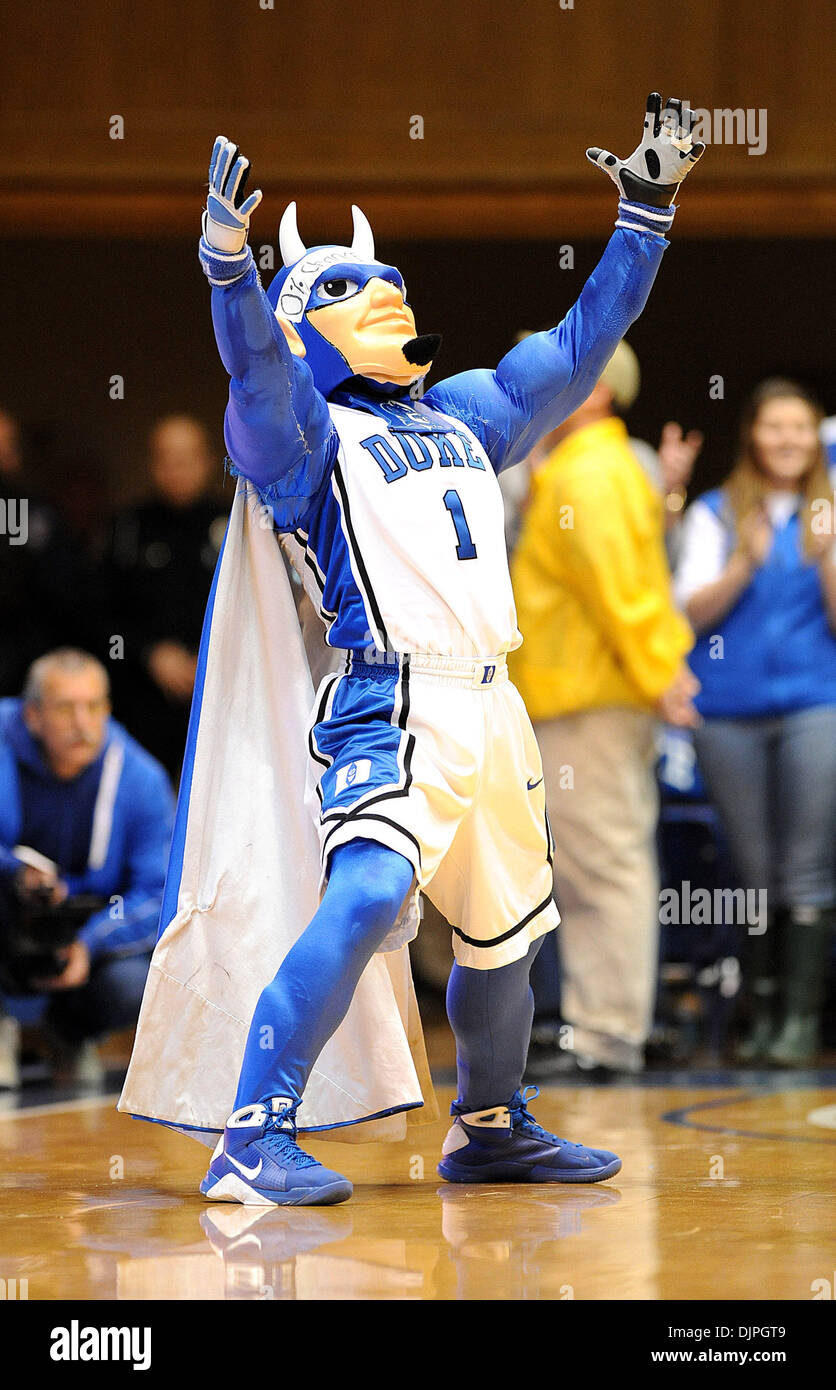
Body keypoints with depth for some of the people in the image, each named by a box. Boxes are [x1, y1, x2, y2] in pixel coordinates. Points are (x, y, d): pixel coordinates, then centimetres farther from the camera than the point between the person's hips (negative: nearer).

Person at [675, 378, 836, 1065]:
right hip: (729, 710, 1)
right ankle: (763, 1011, 13)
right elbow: (695, 609, 1)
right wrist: (744, 564, -15)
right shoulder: (714, 514, 10)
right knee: (754, 872, 4)